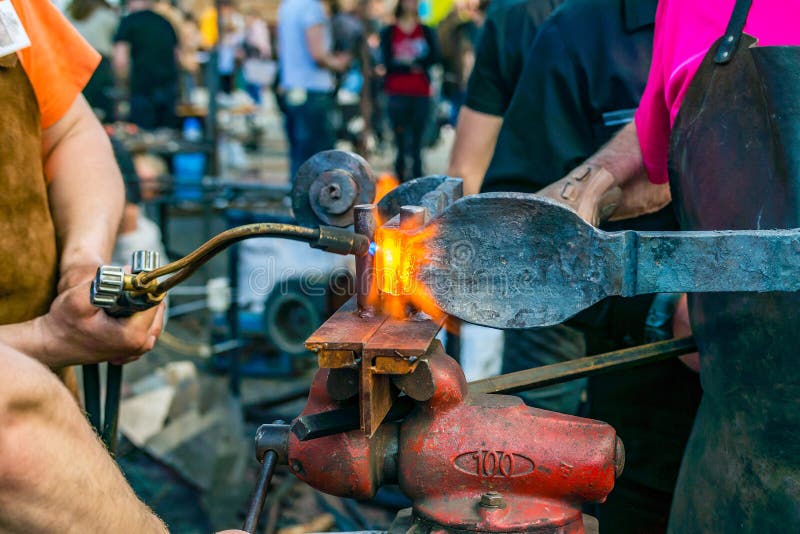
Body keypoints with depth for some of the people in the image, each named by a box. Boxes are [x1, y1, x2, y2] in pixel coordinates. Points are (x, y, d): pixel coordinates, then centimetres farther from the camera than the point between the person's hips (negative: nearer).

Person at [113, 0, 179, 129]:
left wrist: (125, 84, 7)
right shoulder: (166, 23, 16)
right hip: (170, 88, 5)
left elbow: (120, 61, -8)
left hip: (143, 89, -5)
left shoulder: (128, 22, 0)